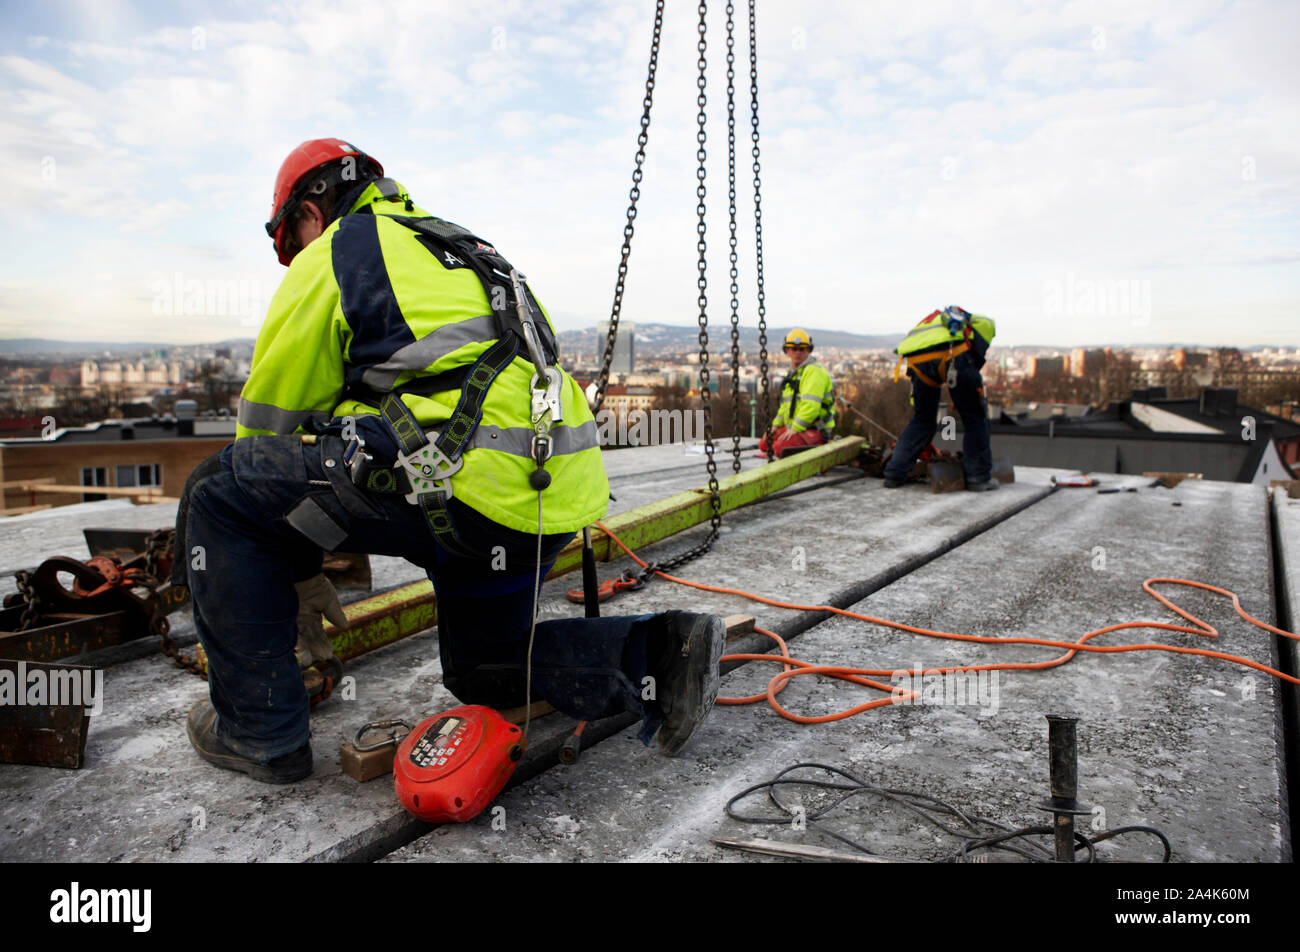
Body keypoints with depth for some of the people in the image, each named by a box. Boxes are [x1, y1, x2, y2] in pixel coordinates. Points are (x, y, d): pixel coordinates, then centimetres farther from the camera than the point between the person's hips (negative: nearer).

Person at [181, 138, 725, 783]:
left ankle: (260, 729, 14)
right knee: (483, 673, 28)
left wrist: (300, 574, 23)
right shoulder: (457, 250, 32)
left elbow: (272, 427, 11)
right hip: (556, 493, 9)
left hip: (472, 482, -9)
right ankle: (659, 653, 8)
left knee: (219, 493, 8)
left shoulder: (330, 258, 8)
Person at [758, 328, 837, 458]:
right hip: (794, 427, 10)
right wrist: (776, 424, 11)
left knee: (780, 448, -28)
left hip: (815, 431, -10)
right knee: (764, 444, 3)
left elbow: (811, 405, -24)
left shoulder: (814, 371, -13)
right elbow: (785, 404, 25)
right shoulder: (793, 373, 20)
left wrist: (795, 429, -26)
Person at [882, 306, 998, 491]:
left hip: (917, 361, 5)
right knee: (974, 416, 12)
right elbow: (986, 324, 7)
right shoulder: (967, 319, 36)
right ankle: (979, 477, 13)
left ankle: (894, 474, 20)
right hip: (953, 354, -4)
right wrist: (975, 363, 17)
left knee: (921, 418, 23)